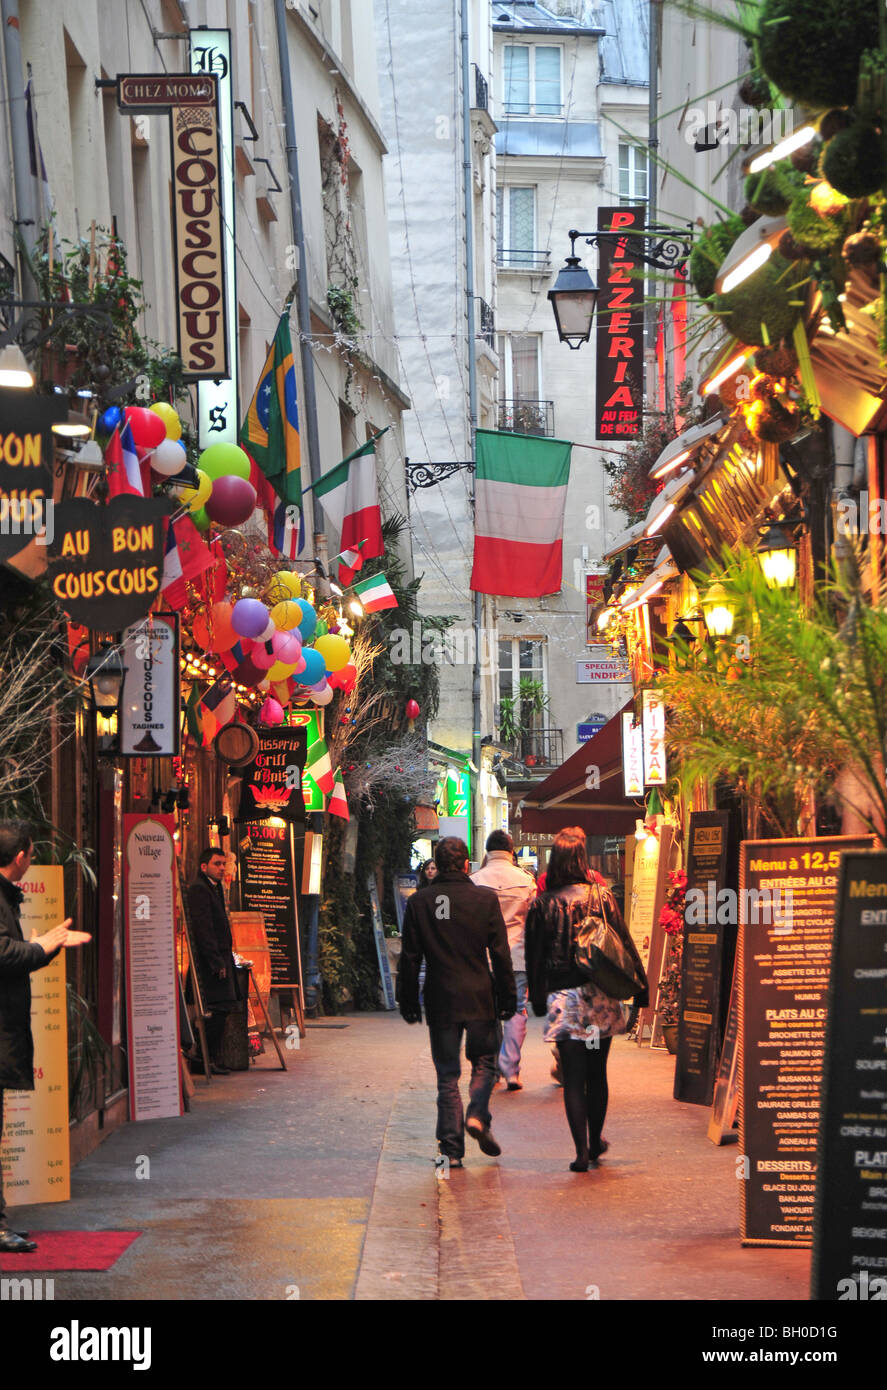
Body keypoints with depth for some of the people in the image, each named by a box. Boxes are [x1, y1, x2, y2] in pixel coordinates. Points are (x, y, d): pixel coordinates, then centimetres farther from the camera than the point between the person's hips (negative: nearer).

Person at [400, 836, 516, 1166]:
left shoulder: (419, 902, 0)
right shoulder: (485, 899, -4)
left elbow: (409, 958, 2)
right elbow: (500, 954, -3)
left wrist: (409, 1003, 9)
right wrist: (507, 998, 4)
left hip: (440, 1001, 1)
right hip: (479, 998, -1)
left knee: (447, 1076, 6)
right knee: (484, 1061, 17)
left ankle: (452, 1148, 3)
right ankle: (477, 1115, -7)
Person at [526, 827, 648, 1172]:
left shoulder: (543, 904, -4)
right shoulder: (601, 895, -2)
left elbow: (534, 958, -1)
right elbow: (624, 944, -1)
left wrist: (538, 998, 9)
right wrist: (639, 987, 6)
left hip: (563, 999, -1)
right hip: (600, 997, 2)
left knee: (573, 1078, 2)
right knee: (597, 1074, 15)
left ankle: (582, 1151, -4)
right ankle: (595, 1142, 27)